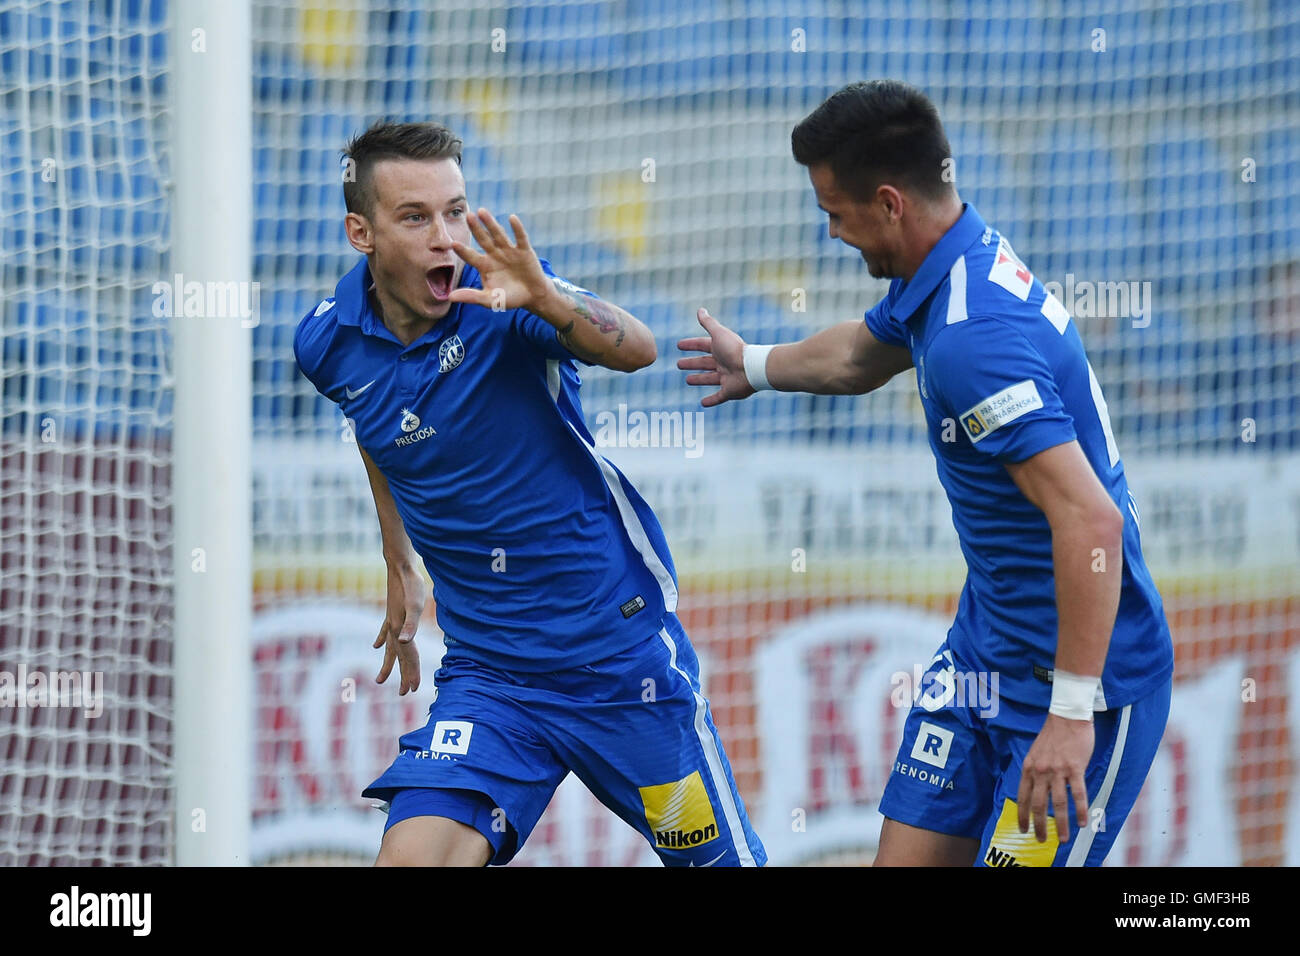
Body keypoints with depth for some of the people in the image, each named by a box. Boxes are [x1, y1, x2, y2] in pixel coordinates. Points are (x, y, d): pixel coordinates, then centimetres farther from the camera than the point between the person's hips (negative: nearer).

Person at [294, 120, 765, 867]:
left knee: (726, 862, 8)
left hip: (624, 654, -2)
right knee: (410, 859, -19)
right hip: (487, 674, 2)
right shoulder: (330, 346, -3)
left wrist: (543, 299, -52)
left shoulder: (500, 295, -16)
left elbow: (637, 350, -35)